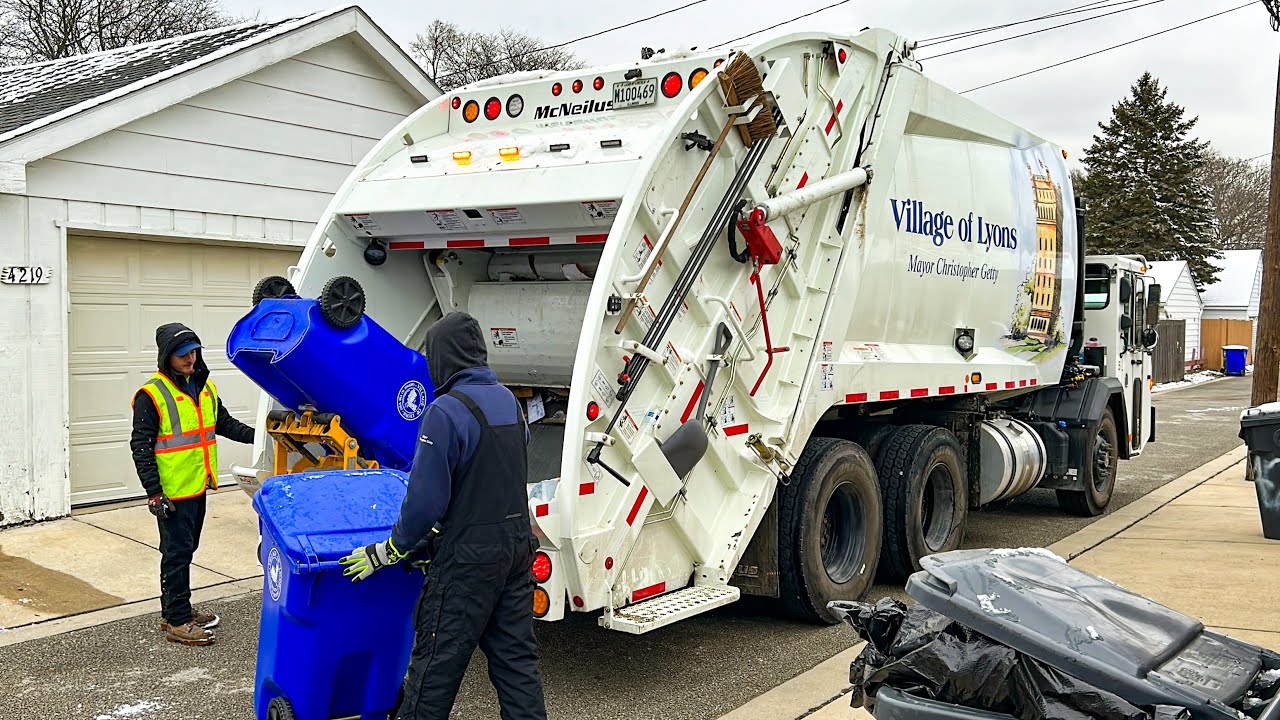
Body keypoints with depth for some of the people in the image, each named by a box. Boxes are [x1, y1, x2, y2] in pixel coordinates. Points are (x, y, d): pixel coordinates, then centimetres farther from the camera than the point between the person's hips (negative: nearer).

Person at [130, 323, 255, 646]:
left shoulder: (205, 386, 9)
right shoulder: (152, 395, -13)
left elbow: (223, 423, 22)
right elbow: (141, 446, -14)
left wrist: (255, 435, 7)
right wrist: (153, 493, -17)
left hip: (199, 486, 7)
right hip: (173, 492, -7)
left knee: (185, 550, 17)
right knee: (177, 553, -1)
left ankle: (176, 610, 30)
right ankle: (176, 622, 7)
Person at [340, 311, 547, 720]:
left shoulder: (446, 411, -18)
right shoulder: (509, 400, 7)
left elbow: (426, 498, -18)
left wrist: (389, 551, -4)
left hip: (468, 557, -7)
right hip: (516, 544, 8)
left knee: (437, 659, 5)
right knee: (515, 656, 13)